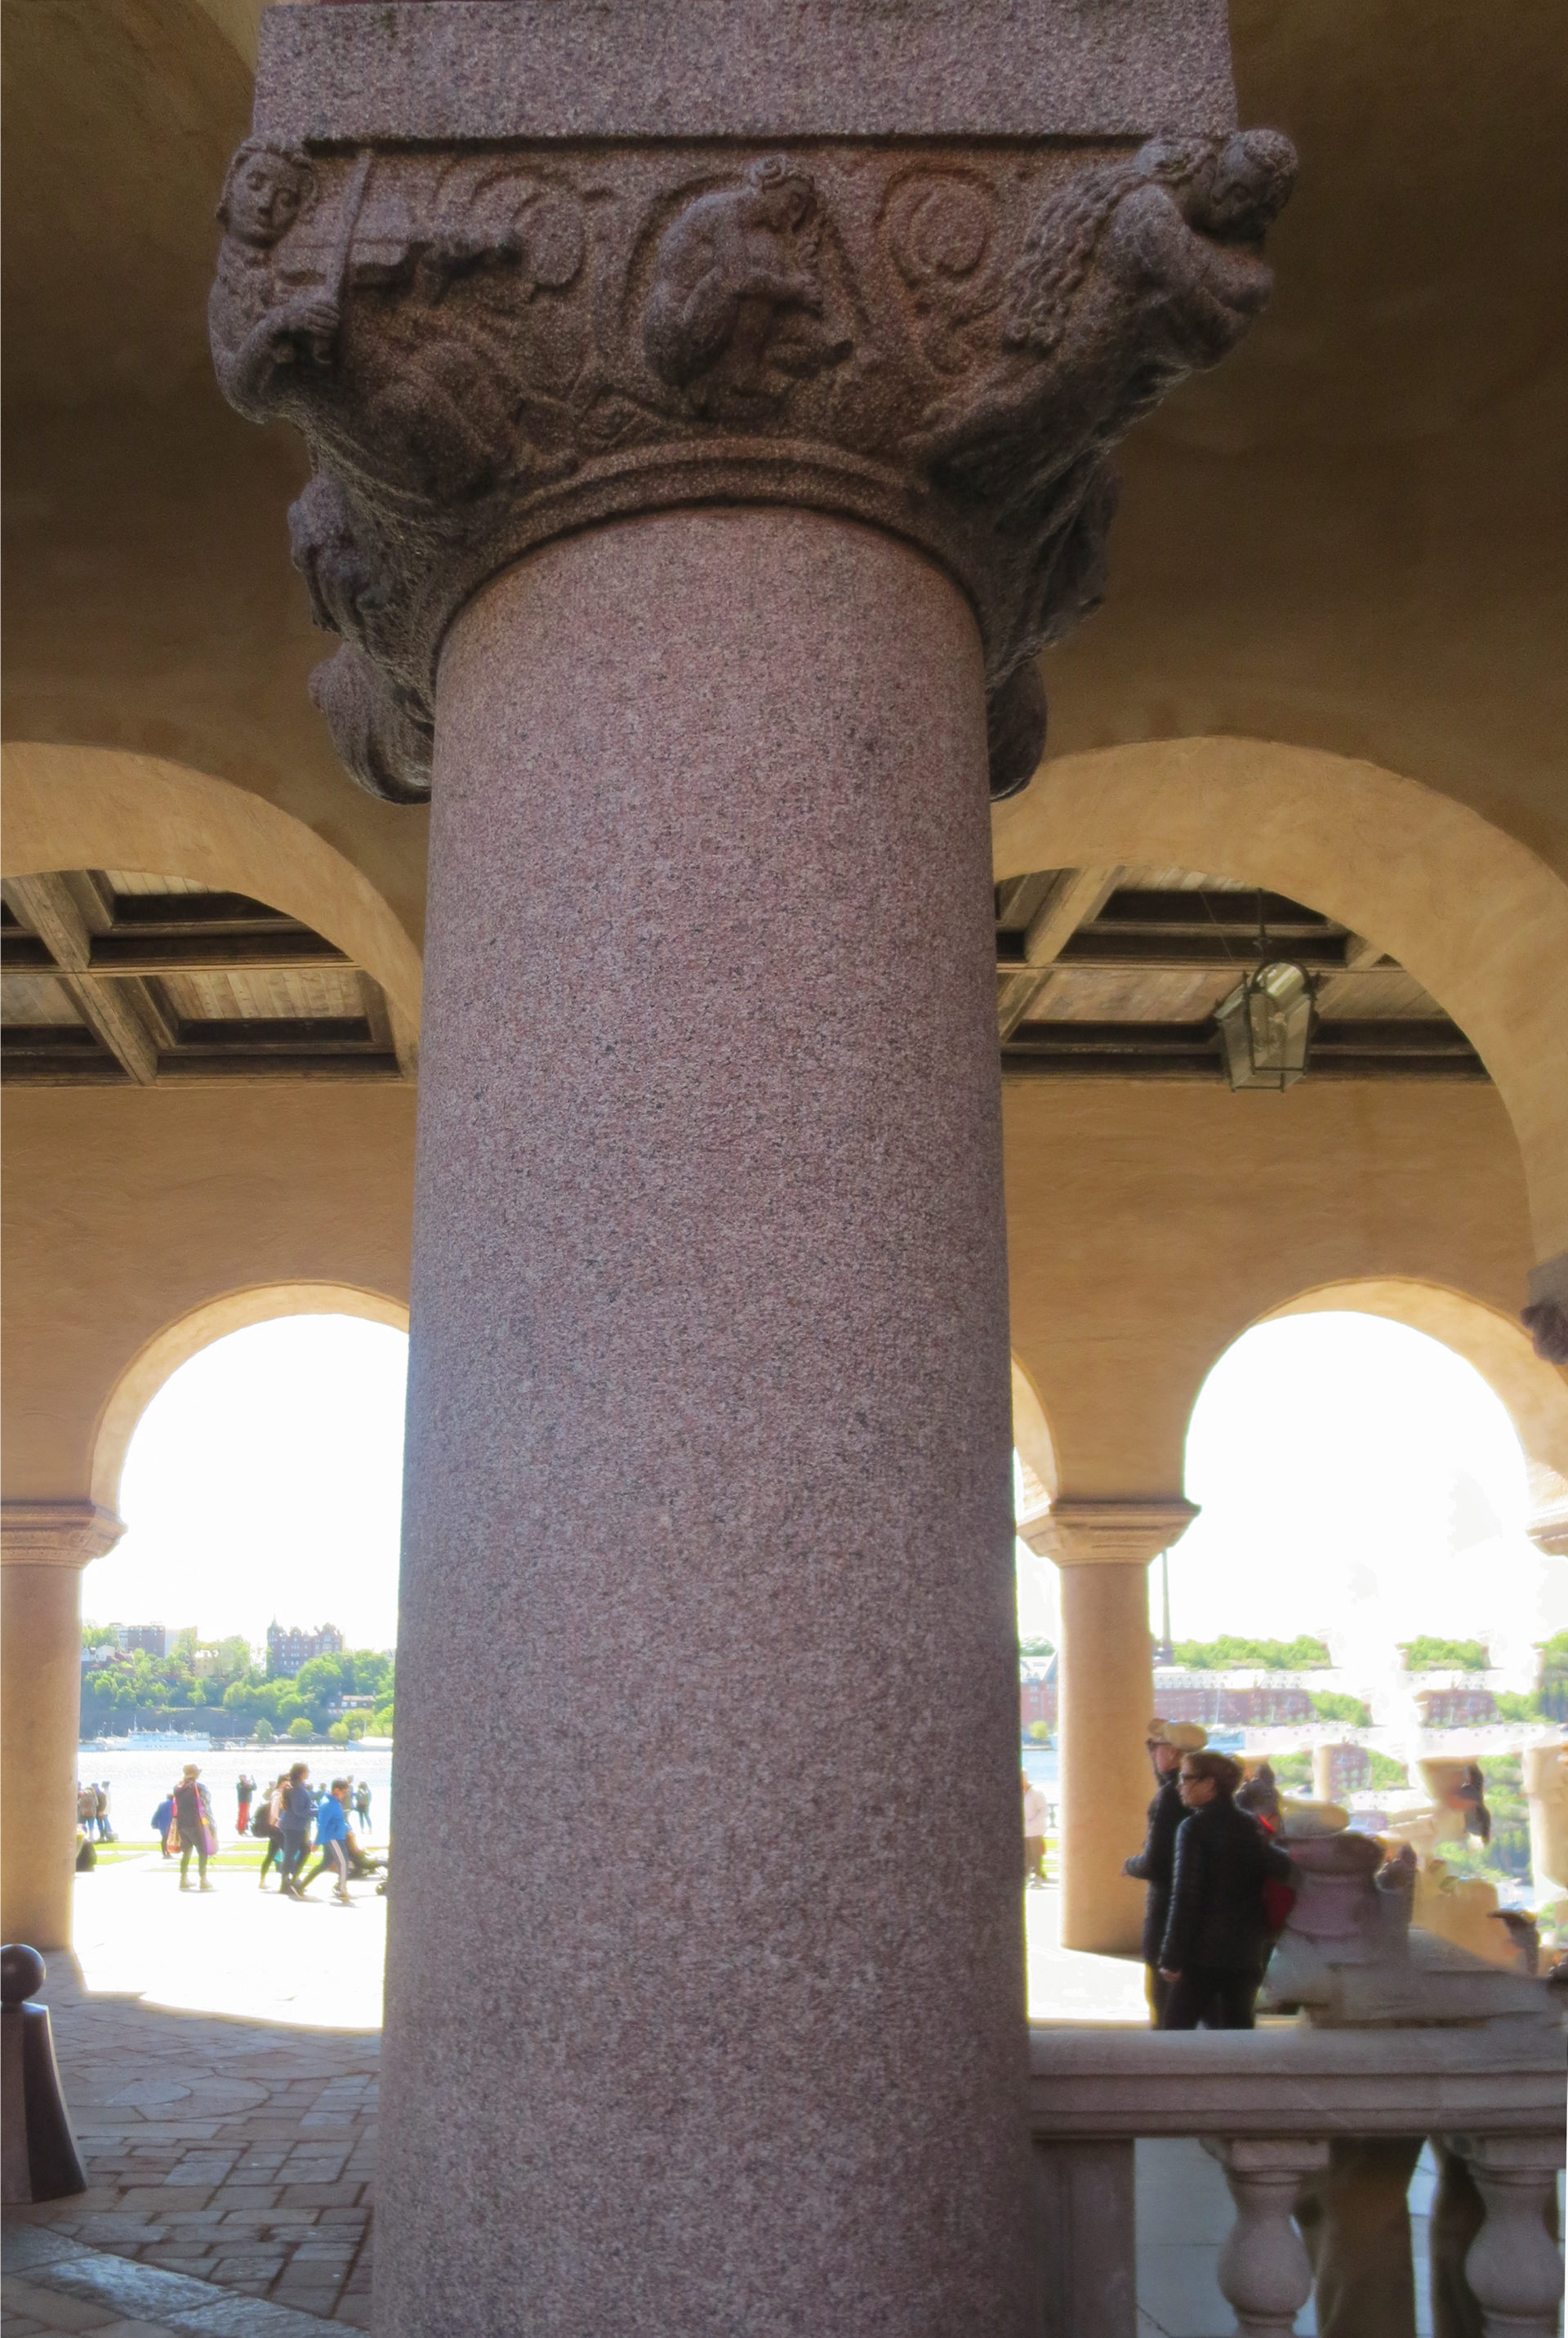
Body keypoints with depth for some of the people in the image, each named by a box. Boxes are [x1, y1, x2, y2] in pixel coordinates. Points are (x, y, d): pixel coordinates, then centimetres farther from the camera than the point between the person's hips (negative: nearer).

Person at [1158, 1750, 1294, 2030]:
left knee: (1176, 2026, 1)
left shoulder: (1194, 1828, -12)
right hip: (1248, 1952, 7)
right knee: (1238, 2025, 11)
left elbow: (1186, 1897, -15)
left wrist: (1172, 1958, -13)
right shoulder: (1249, 1826, 8)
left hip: (1205, 1950, -7)